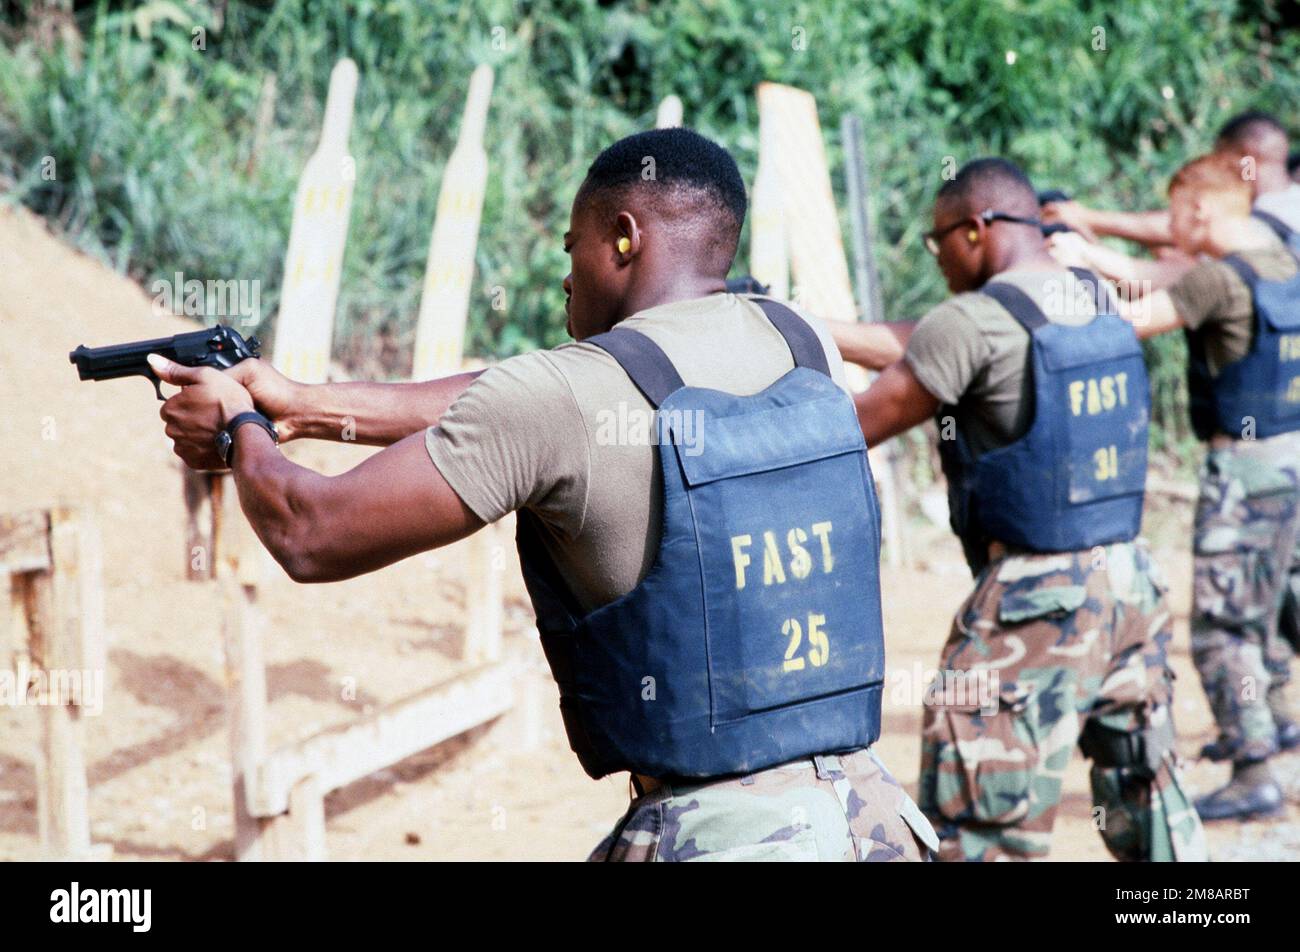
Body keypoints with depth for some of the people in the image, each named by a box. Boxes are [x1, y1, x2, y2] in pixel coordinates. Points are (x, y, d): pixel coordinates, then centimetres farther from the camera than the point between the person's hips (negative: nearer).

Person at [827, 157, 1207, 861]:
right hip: (1131, 580, 8)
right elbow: (924, 349, 17)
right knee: (1149, 805, 17)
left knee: (978, 838, -4)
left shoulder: (976, 320, -13)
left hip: (1035, 599, -8)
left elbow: (856, 427, -7)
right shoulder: (1095, 302, 10)